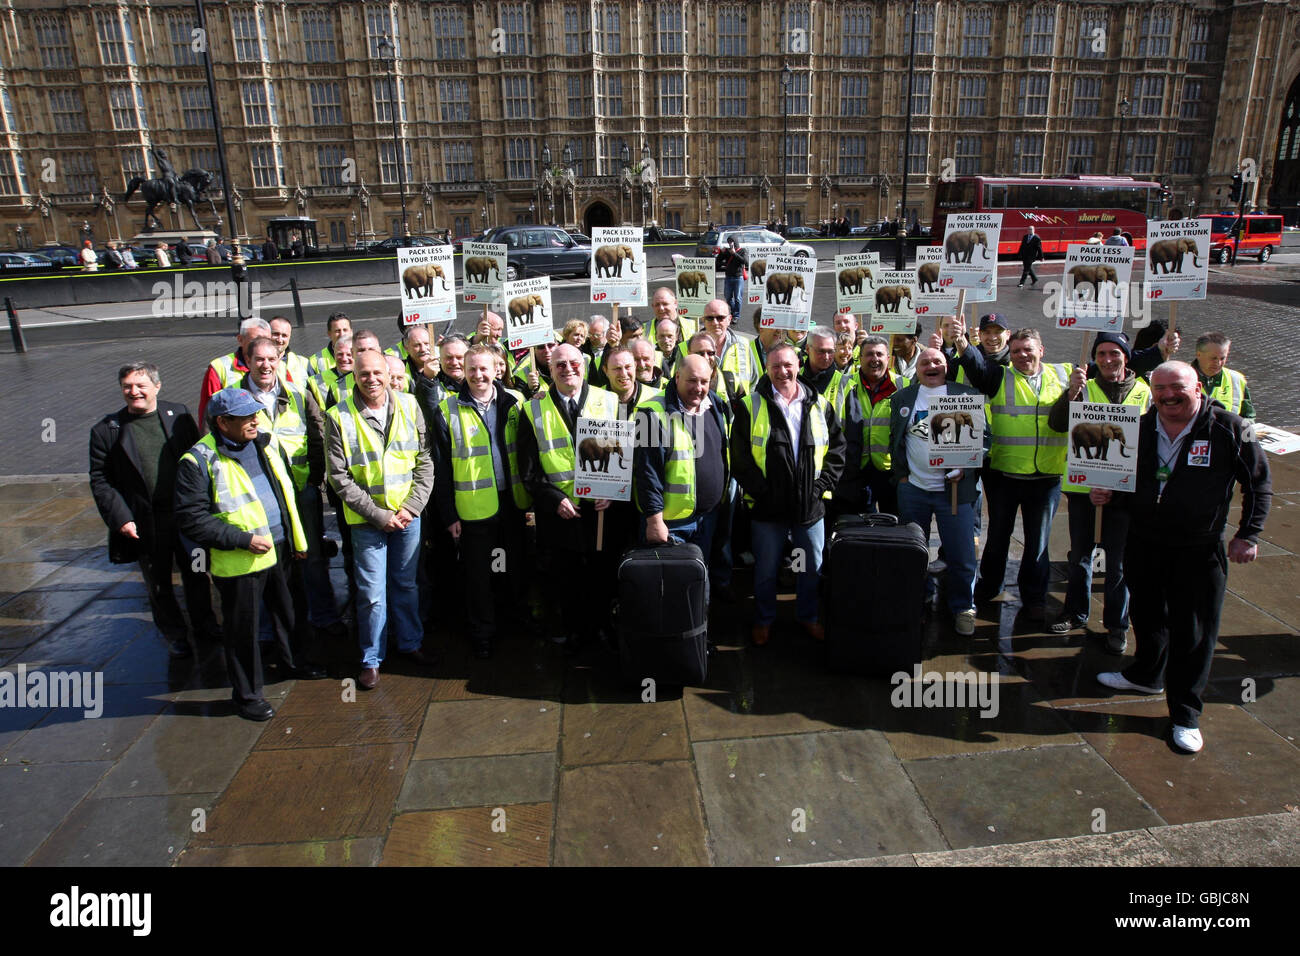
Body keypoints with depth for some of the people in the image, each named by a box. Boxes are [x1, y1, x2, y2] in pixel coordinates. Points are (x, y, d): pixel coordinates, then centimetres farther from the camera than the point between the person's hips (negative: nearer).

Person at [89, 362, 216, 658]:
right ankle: (175, 635, 32)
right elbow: (100, 480, -4)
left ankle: (204, 624, 38)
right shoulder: (106, 430, -5)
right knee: (158, 585, 13)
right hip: (145, 524, -1)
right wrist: (120, 518, -13)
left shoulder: (179, 414, -1)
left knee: (196, 575, 17)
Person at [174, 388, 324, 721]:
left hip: (281, 550, 6)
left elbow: (286, 491, 16)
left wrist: (297, 539, 14)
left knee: (288, 611, 23)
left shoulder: (265, 443, 5)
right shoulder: (198, 462, -16)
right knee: (243, 629, 7)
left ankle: (294, 661, 46)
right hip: (240, 562, -6)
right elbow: (191, 519, -17)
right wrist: (243, 539, -21)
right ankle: (246, 693, 24)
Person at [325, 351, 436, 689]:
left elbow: (425, 462, 1)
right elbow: (340, 478, -10)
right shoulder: (339, 417, -10)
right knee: (372, 593, 4)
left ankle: (411, 643, 35)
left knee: (406, 583, 16)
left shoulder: (409, 406, -2)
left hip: (408, 514, 3)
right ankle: (371, 659, 22)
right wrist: (379, 515, -14)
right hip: (367, 519, -2)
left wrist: (411, 507, -9)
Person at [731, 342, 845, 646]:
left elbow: (837, 449, 7)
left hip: (811, 506, 3)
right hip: (769, 506, -2)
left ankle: (808, 616, 37)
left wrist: (821, 485, -3)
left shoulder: (820, 406, 5)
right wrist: (760, 490, -12)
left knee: (813, 566, 15)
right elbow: (740, 456, -6)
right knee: (766, 568, 11)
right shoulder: (750, 406, -4)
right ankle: (763, 620, 32)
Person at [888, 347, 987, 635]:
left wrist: (965, 468, -12)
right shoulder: (902, 398, 8)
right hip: (912, 488, 2)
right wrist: (901, 474, 2)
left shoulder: (967, 395, 2)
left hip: (955, 489, -2)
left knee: (961, 555, 1)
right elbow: (895, 439, 10)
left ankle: (963, 608, 20)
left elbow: (982, 436, 1)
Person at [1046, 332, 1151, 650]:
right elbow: (1057, 424, -10)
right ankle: (1076, 613, 29)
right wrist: (1073, 392, -26)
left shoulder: (1144, 393, 3)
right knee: (1080, 554, 14)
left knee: (1119, 561, 5)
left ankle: (1117, 624, 19)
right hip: (1082, 487, 1)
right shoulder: (1084, 389, 4)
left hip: (1124, 491, -1)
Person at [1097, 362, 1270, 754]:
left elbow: (1259, 484, 0)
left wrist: (1248, 535, -4)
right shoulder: (1139, 428, 2)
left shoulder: (1228, 428, -9)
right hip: (1144, 544, 4)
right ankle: (1147, 674, 44)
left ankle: (1186, 714, 15)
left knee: (1194, 632, 2)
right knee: (1147, 615, 19)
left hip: (1199, 550, -3)